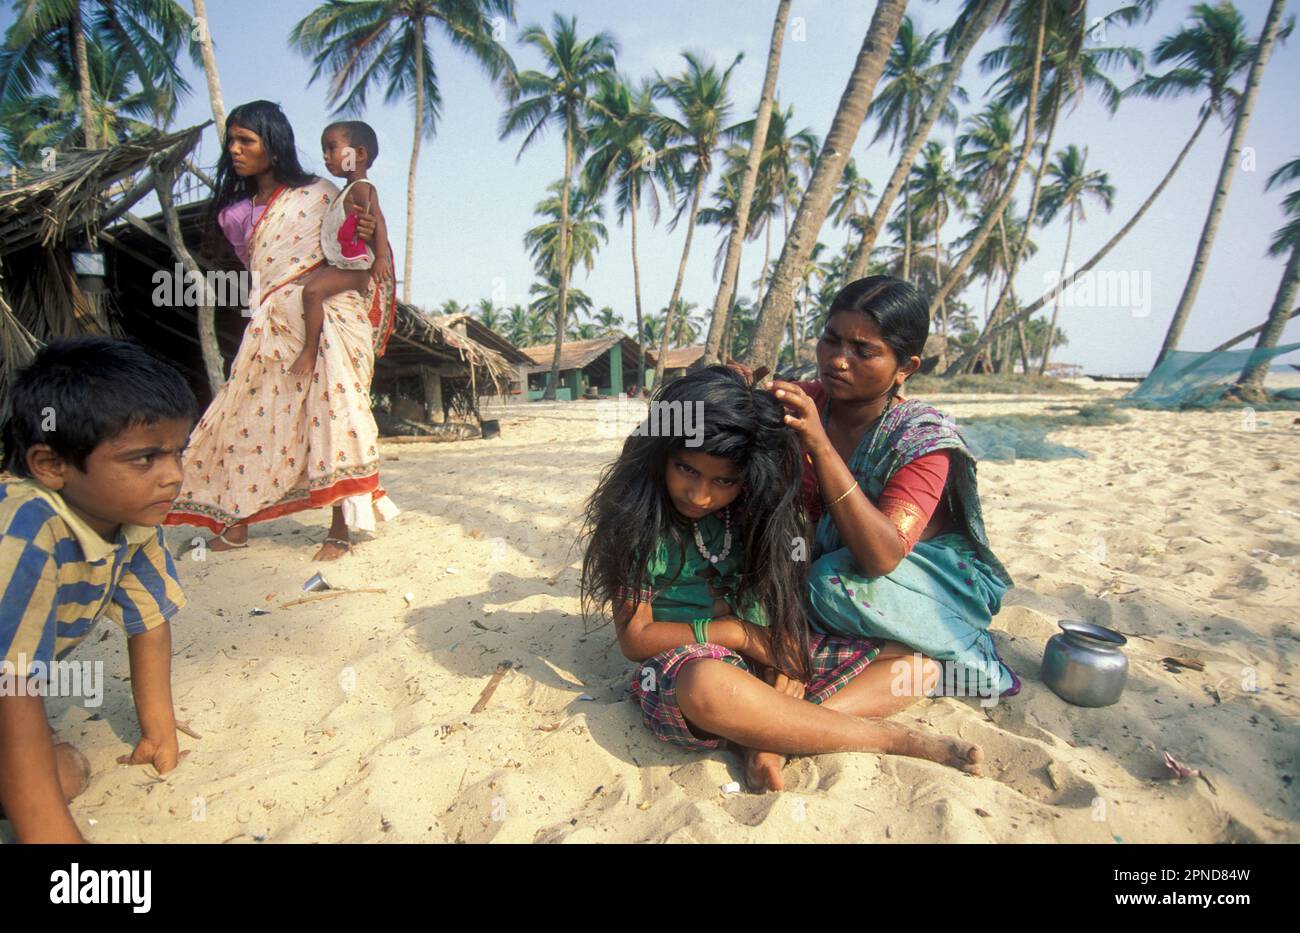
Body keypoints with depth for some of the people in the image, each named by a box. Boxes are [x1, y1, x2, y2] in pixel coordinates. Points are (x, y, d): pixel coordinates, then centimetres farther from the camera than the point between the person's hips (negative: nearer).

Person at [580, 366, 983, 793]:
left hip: (768, 661, 5)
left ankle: (774, 733, -25)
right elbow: (634, 638, -9)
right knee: (708, 686, -42)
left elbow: (787, 612, -4)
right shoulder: (637, 518, -10)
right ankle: (890, 737, -21)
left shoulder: (759, 512, 0)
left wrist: (775, 725, -18)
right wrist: (734, 632, -17)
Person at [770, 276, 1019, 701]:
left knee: (834, 583, -33)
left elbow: (881, 558, -37)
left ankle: (956, 656, -9)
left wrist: (819, 445, -45)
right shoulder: (802, 403, -12)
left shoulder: (923, 437, -24)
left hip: (938, 580, -5)